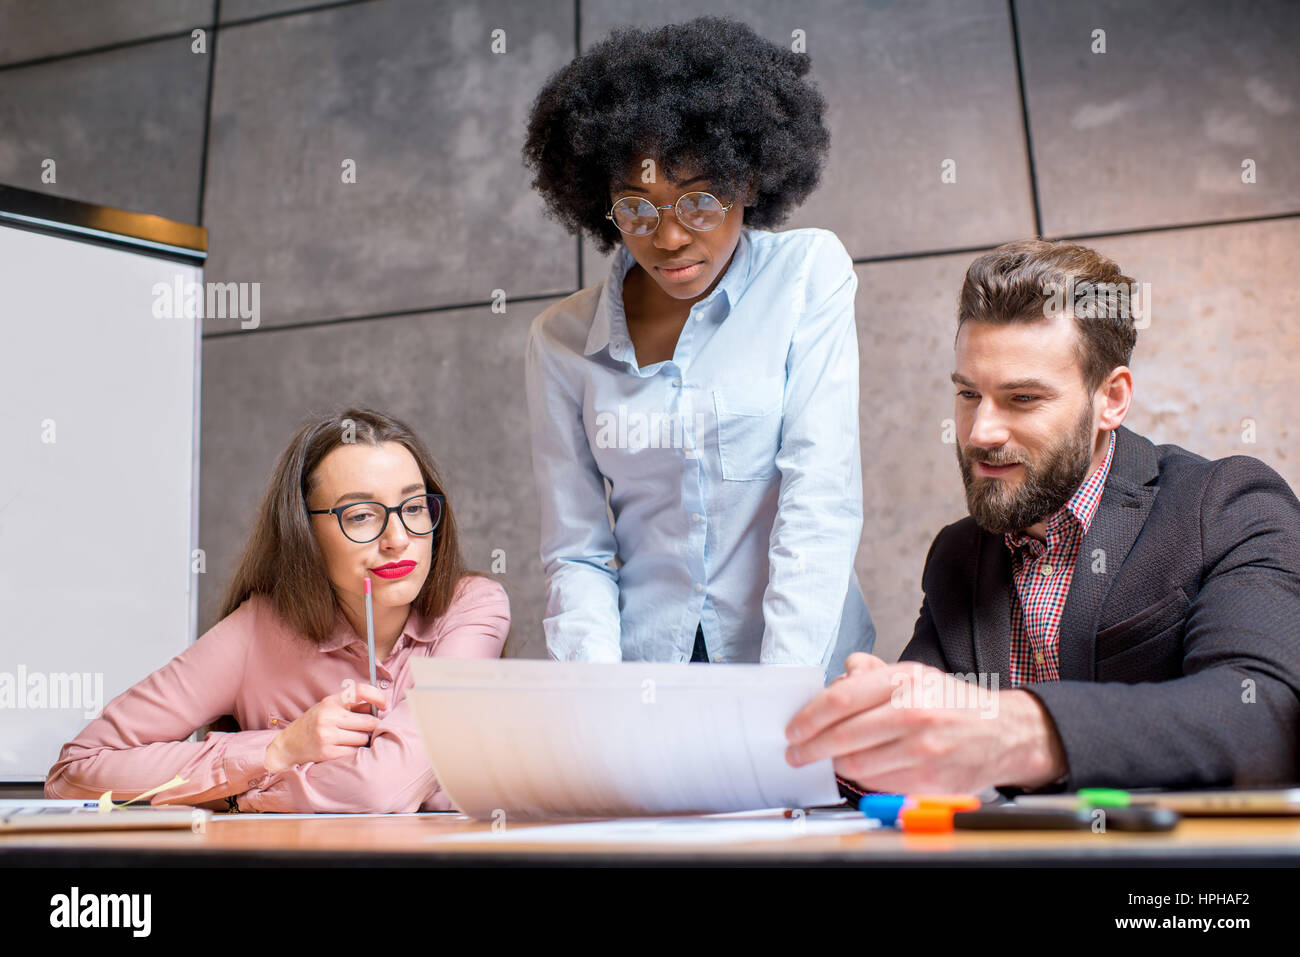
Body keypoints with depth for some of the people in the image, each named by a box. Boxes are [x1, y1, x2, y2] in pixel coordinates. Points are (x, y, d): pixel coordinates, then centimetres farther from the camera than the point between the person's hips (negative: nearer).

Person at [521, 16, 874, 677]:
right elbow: (577, 555, 5)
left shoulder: (809, 273, -1)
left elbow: (821, 501, -8)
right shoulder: (561, 340, 5)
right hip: (643, 681, 2)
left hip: (803, 670, -1)